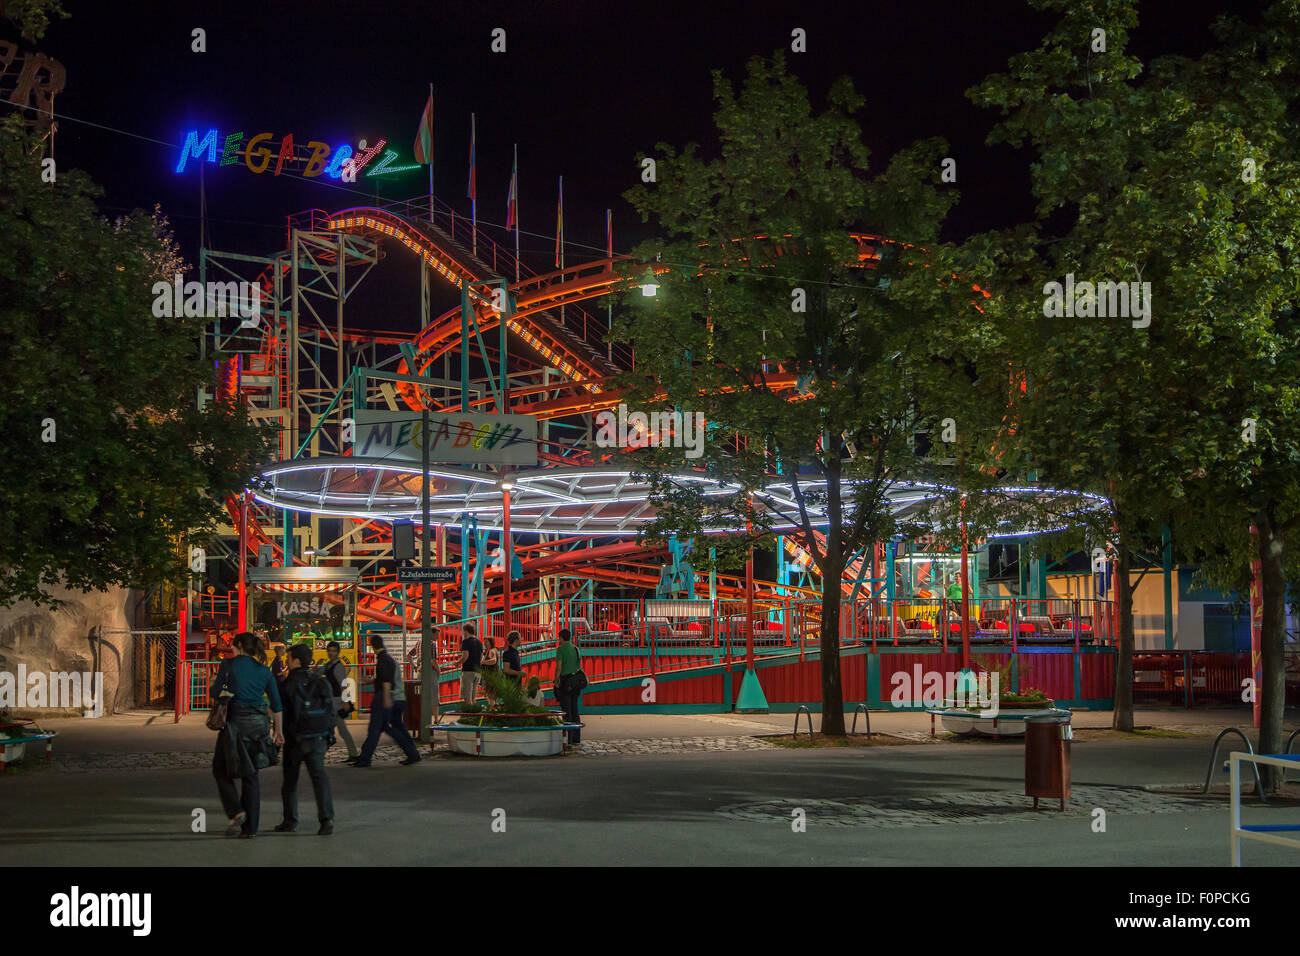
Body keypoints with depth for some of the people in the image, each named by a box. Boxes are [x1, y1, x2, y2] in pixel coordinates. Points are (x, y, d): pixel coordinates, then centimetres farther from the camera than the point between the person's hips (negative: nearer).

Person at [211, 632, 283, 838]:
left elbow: (215, 695, -3)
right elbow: (276, 703, 11)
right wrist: (277, 730, 20)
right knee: (250, 775, 11)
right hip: (258, 722, 4)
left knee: (221, 769, 11)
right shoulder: (263, 670, 10)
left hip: (235, 721, -4)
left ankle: (236, 811, -8)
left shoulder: (228, 665, -4)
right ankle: (250, 827, 10)